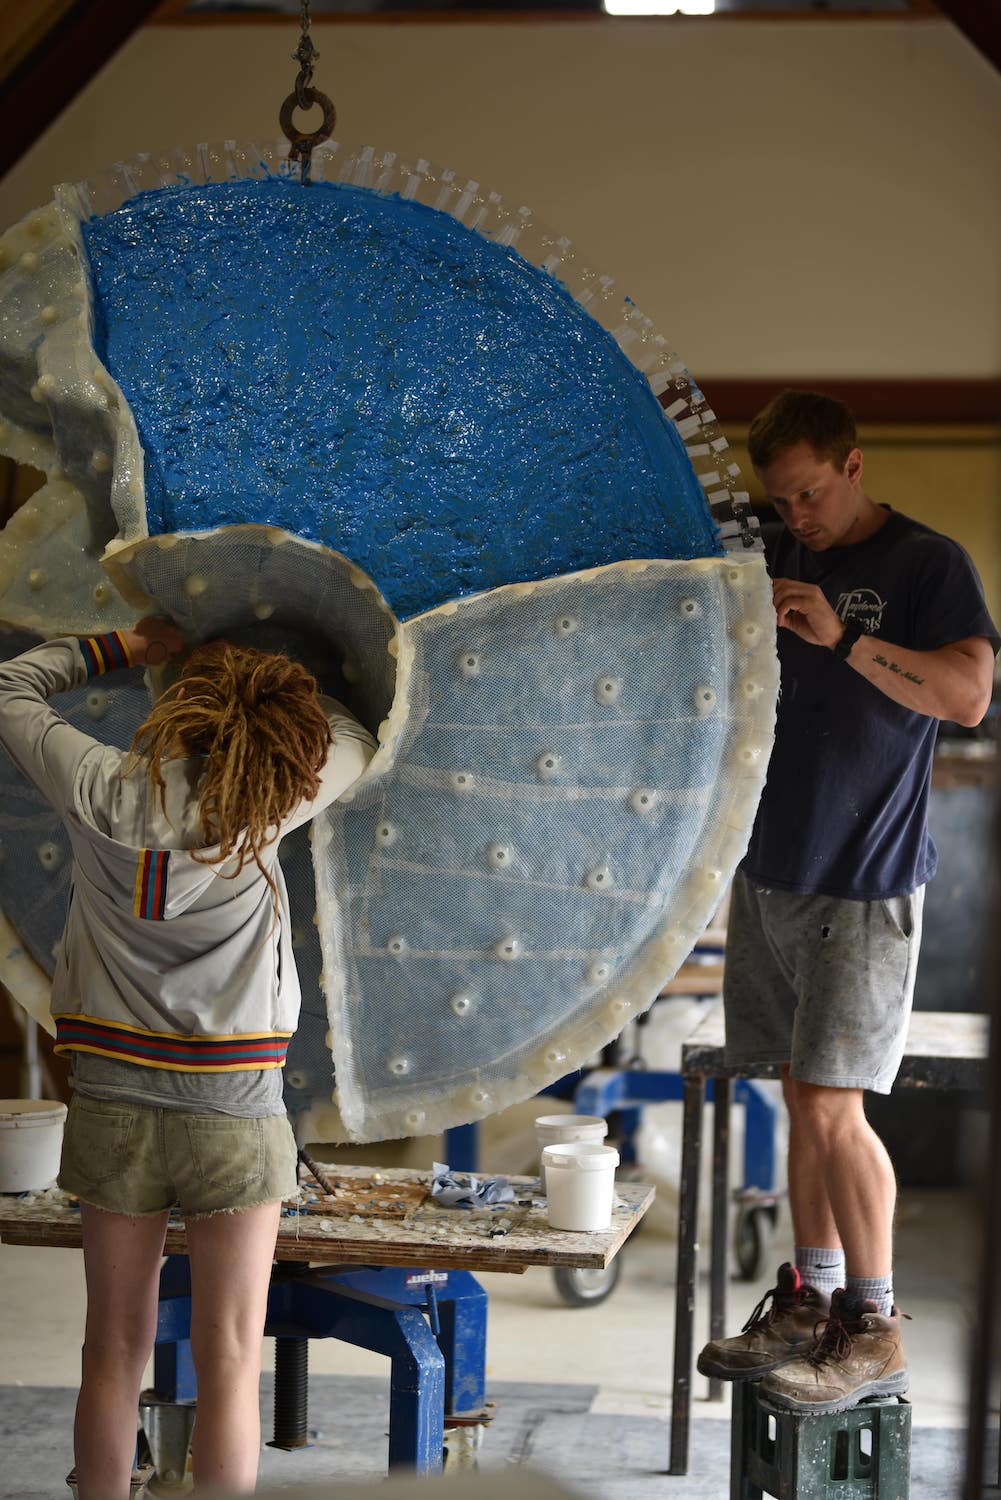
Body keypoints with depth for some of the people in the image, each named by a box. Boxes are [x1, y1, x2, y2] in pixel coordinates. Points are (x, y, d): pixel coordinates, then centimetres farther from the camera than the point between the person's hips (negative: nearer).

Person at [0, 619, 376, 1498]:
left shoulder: (100, 790, -4)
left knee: (114, 1359, 12)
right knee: (230, 1369, 3)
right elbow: (357, 743, 12)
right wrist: (286, 689, 19)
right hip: (232, 1111, -3)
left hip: (113, 1103, 3)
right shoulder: (265, 806, -9)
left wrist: (128, 648, 20)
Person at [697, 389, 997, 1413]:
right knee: (801, 1097, 11)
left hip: (865, 882, -6)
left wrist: (845, 638, -26)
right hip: (772, 869, 6)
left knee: (832, 1106, -10)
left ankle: (873, 1331, 0)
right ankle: (809, 1301, 20)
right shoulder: (771, 558, 14)